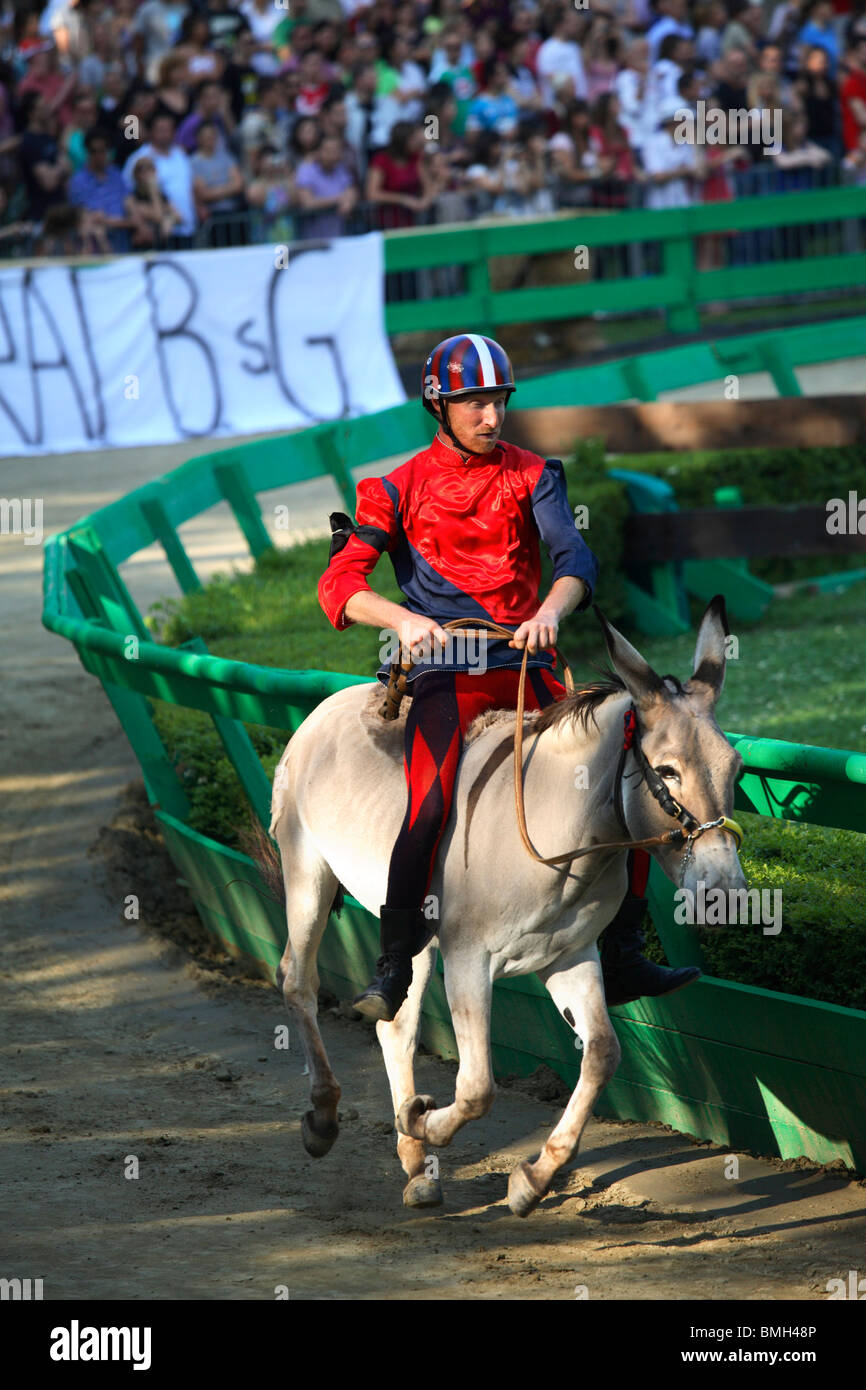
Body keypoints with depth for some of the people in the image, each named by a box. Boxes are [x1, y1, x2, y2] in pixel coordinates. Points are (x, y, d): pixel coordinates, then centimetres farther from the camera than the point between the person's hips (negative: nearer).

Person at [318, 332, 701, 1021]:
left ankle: (621, 958, 4)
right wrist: (405, 619, -24)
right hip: (445, 672, -4)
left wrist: (550, 611, -27)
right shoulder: (398, 490, 5)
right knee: (433, 802, -27)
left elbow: (575, 555, -4)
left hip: (526, 665, 4)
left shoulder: (531, 475, 11)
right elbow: (339, 583, -4)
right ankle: (394, 965, -15)